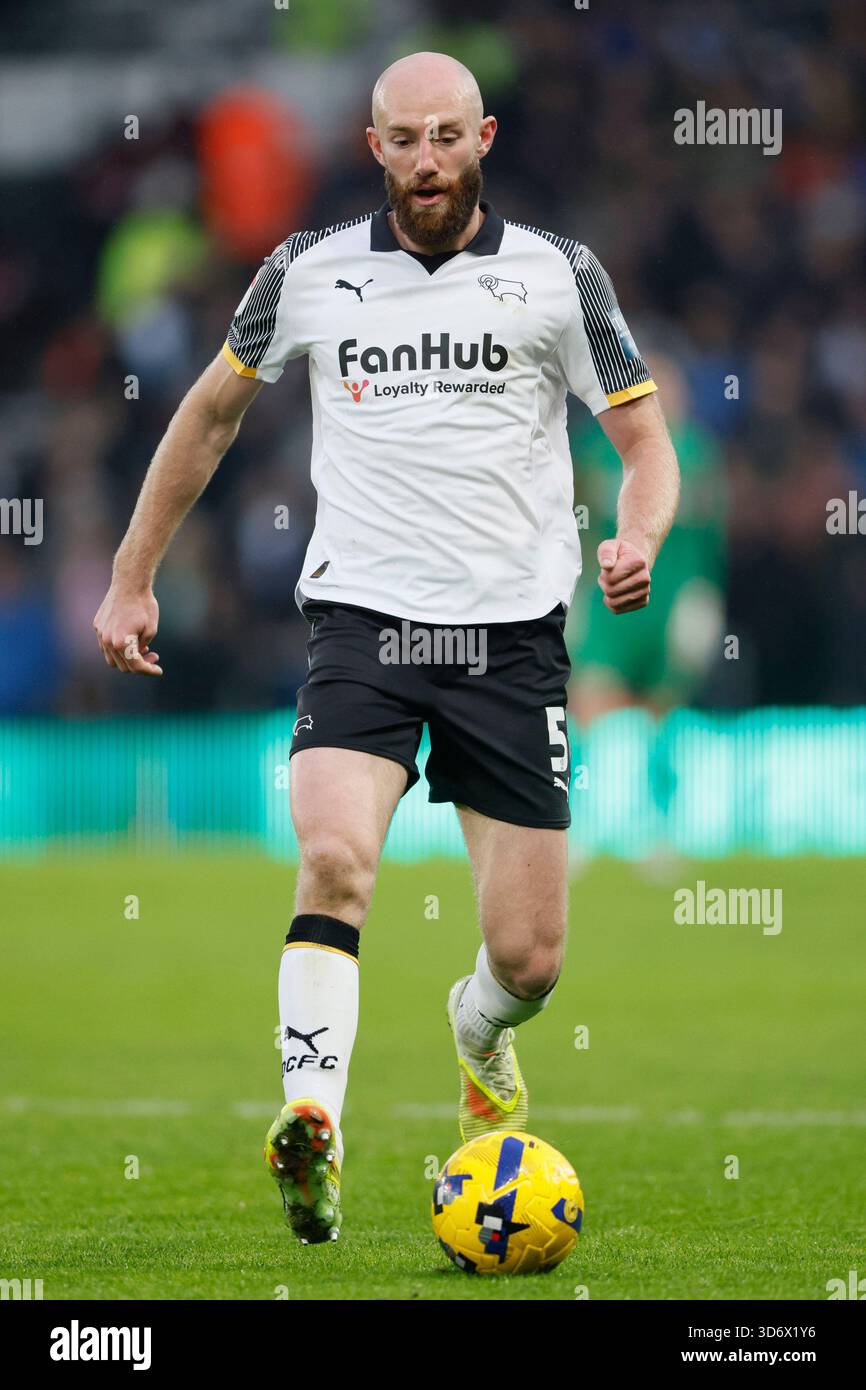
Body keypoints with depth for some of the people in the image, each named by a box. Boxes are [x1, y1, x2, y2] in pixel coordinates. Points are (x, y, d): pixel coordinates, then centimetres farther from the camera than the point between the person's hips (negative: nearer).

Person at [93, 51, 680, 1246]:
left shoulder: (558, 276, 1)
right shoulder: (312, 274, 4)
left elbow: (645, 442, 5)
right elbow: (211, 414, 19)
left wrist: (639, 539, -18)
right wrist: (132, 579, 16)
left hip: (513, 629, 0)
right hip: (362, 616, 0)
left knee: (529, 959, 2)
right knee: (335, 856, -29)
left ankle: (480, 1036, 38)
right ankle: (313, 1123, -34)